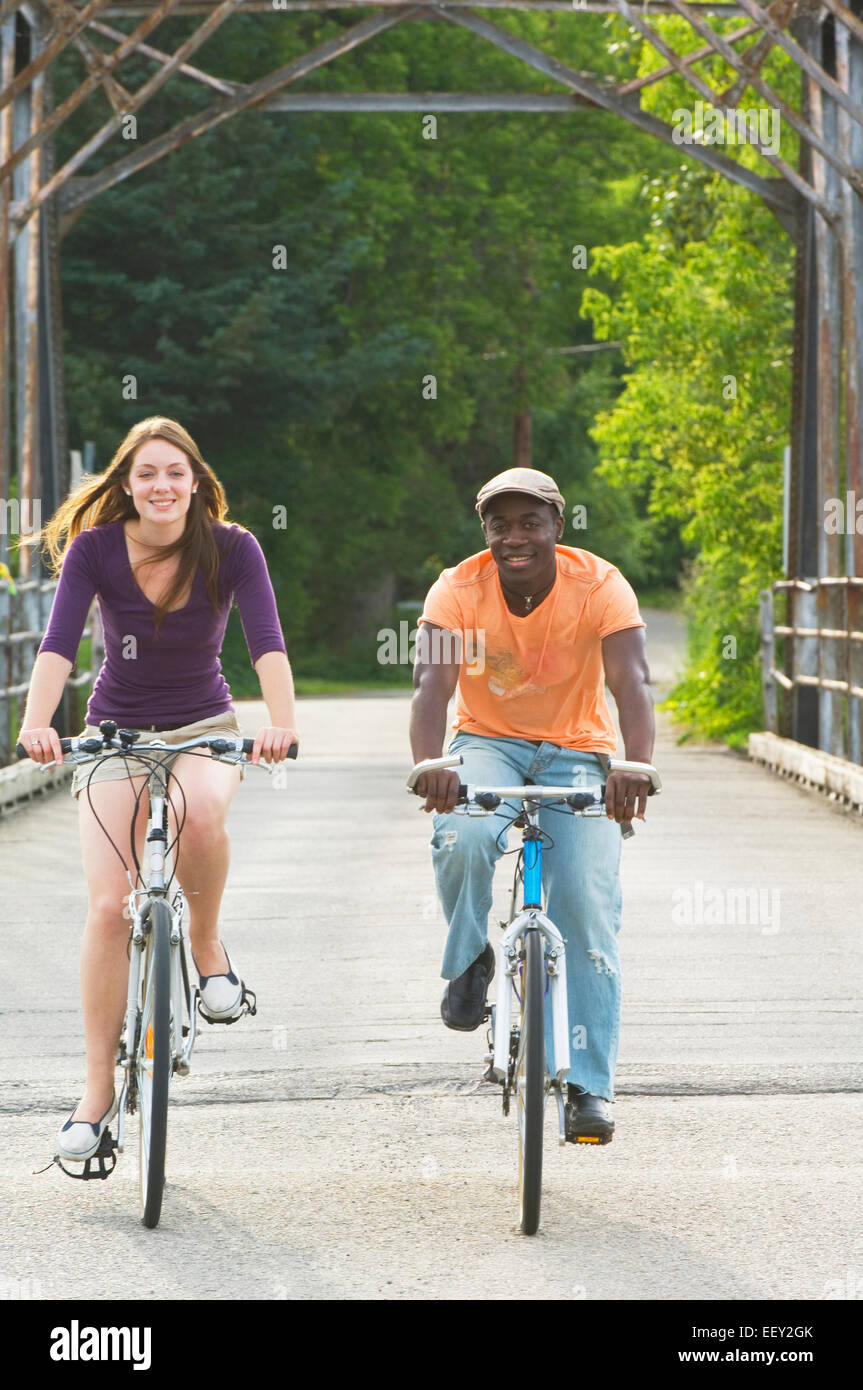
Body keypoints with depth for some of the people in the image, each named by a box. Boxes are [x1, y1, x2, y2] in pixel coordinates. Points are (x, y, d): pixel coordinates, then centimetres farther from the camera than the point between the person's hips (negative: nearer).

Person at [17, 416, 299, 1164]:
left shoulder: (231, 548, -13)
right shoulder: (95, 549, -13)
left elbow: (267, 639, -24)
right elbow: (59, 641, -23)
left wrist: (282, 722, -41)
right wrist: (37, 722, -41)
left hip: (204, 728, 0)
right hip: (117, 731, 1)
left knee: (200, 815, -37)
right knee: (110, 907, -11)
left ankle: (207, 946, -7)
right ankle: (98, 1092, -2)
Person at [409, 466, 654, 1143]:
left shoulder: (599, 586, -19)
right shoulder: (459, 590, -17)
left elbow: (631, 682, -31)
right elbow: (433, 683, -29)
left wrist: (635, 765, -51)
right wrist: (432, 766, -50)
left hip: (577, 751, 0)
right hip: (489, 741, 0)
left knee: (589, 909, -13)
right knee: (464, 838, -33)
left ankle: (589, 1085, -5)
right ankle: (469, 958, -3)